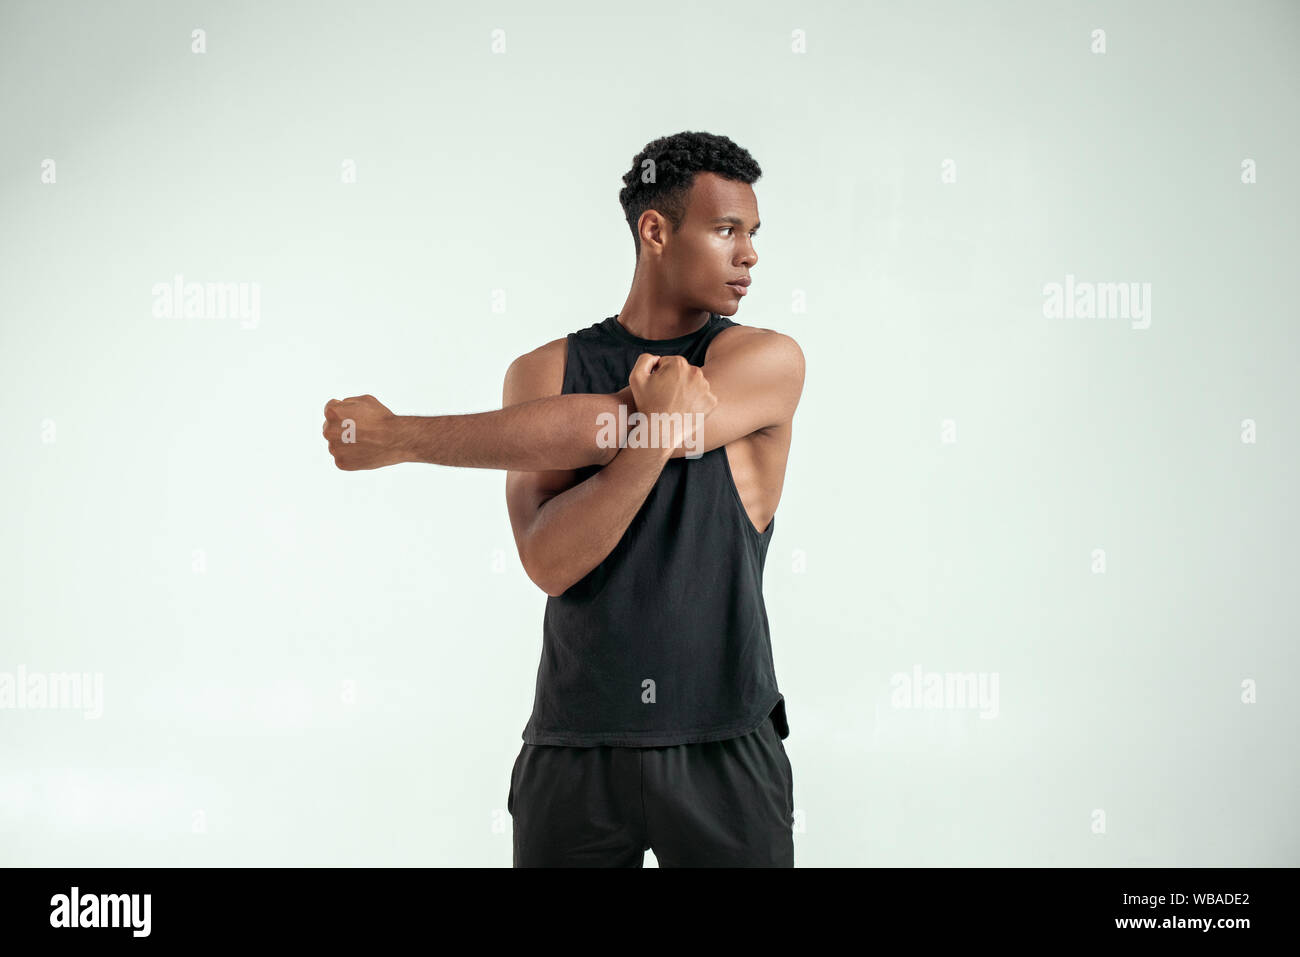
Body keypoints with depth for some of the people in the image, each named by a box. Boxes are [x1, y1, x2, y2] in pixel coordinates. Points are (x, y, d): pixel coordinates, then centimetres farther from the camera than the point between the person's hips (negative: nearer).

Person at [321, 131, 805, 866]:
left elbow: (595, 430, -16)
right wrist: (656, 435, -24)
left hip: (724, 748, -1)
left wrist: (399, 436, -13)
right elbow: (549, 562, -10)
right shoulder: (545, 371, 4)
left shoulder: (769, 362, -3)